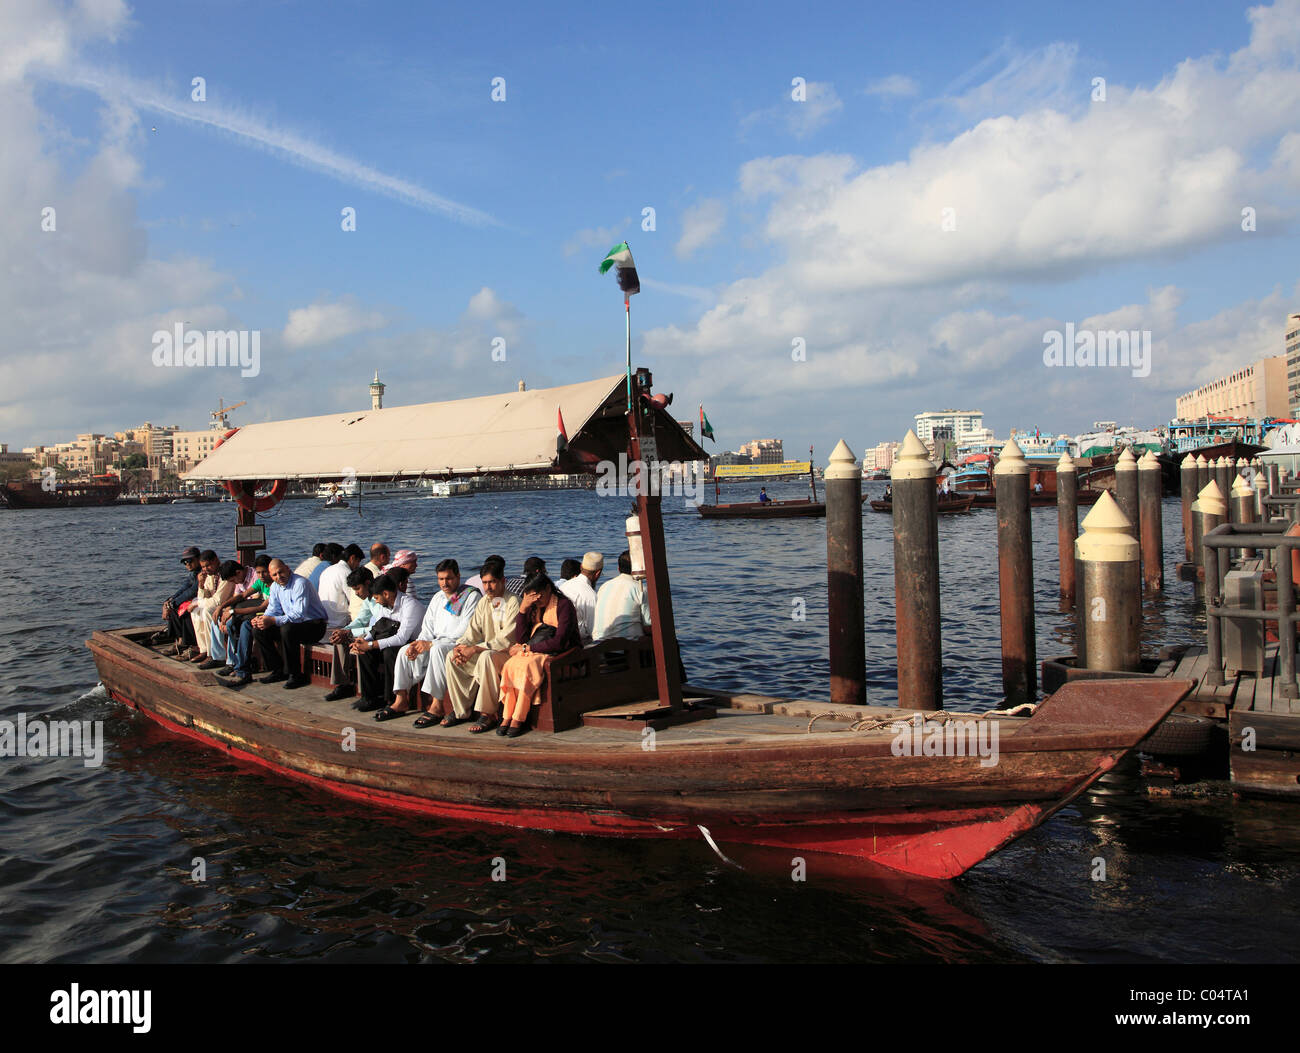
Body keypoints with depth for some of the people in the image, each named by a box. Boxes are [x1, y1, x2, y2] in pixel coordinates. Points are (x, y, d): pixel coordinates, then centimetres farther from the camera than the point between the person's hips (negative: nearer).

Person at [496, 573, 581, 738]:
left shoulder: (564, 605, -7)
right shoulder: (533, 607, 12)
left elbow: (560, 641, -17)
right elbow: (520, 639, 3)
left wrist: (527, 647, -11)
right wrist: (522, 609, -6)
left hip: (559, 655, -6)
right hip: (534, 652, 6)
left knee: (527, 666, -33)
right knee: (510, 664, -25)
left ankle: (519, 719, -27)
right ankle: (507, 717, -27)